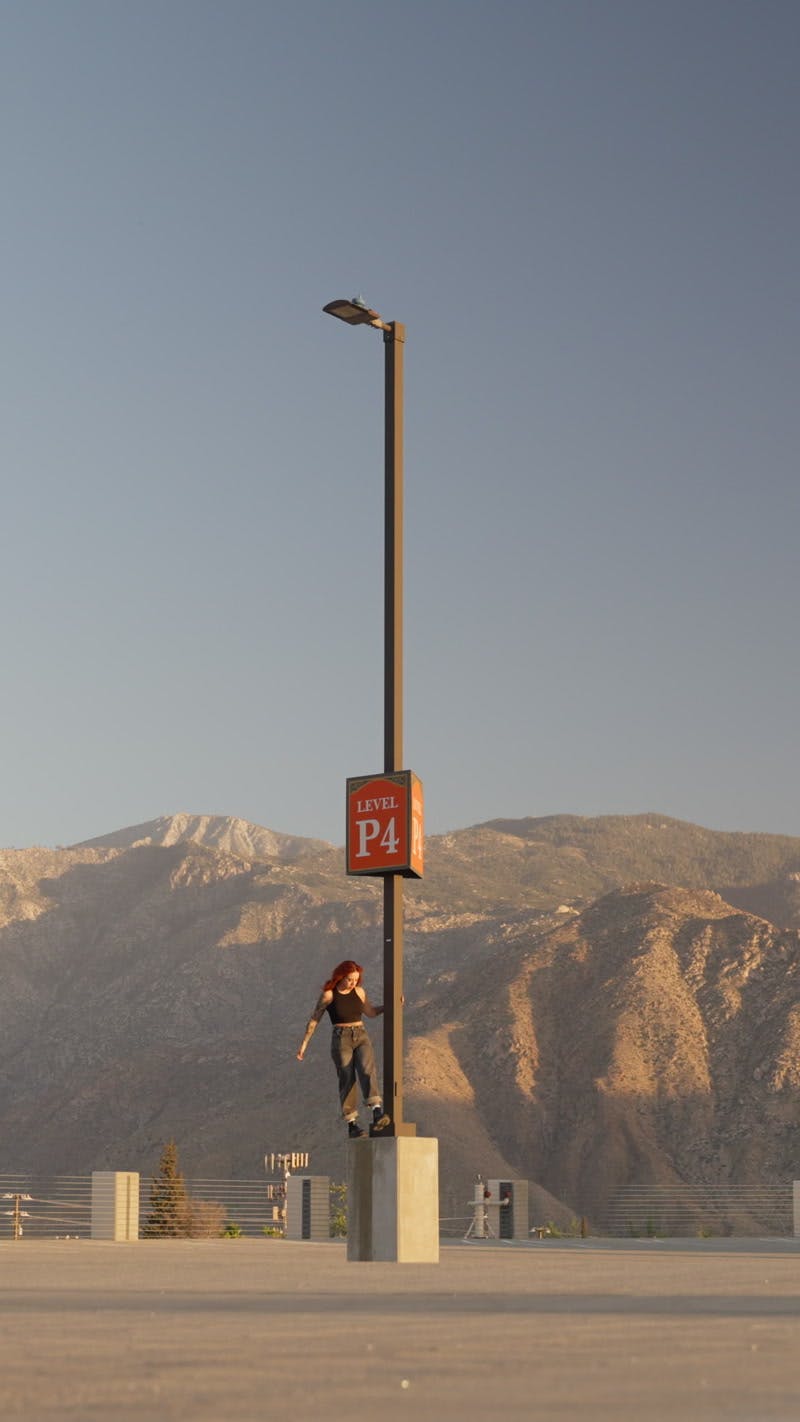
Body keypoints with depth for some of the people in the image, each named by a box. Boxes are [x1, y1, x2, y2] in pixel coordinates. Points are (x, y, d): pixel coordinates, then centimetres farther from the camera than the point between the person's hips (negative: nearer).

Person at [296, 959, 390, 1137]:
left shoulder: (359, 991, 8)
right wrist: (303, 1045, 1)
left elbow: (370, 1012, 20)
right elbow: (314, 1020, 2)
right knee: (347, 1080, -9)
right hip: (341, 1040, -3)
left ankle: (377, 1115, -36)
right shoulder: (328, 995, -4)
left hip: (362, 1038, 3)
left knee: (367, 1071, -21)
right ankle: (352, 1125, -1)